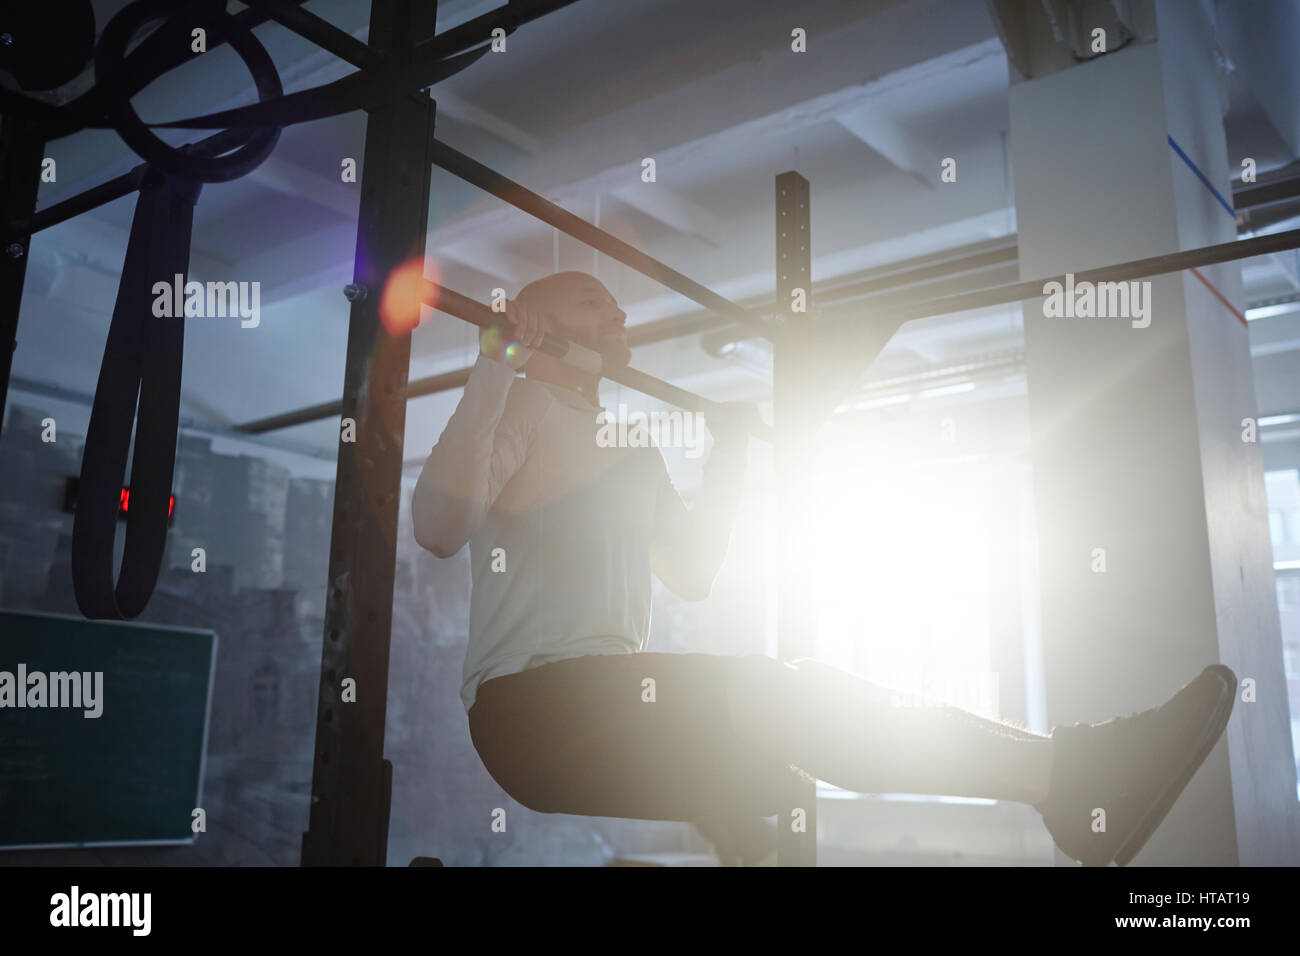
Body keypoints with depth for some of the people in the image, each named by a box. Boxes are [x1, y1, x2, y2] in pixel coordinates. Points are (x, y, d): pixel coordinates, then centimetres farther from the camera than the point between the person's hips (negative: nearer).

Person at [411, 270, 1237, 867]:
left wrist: (730, 456, 20)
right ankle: (1060, 773, -32)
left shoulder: (633, 451, 25)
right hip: (532, 704, -7)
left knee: (808, 696, -16)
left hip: (620, 710, 7)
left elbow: (695, 575, 23)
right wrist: (496, 365, -16)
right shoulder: (521, 406, 2)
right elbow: (440, 529, -16)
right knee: (756, 687, -27)